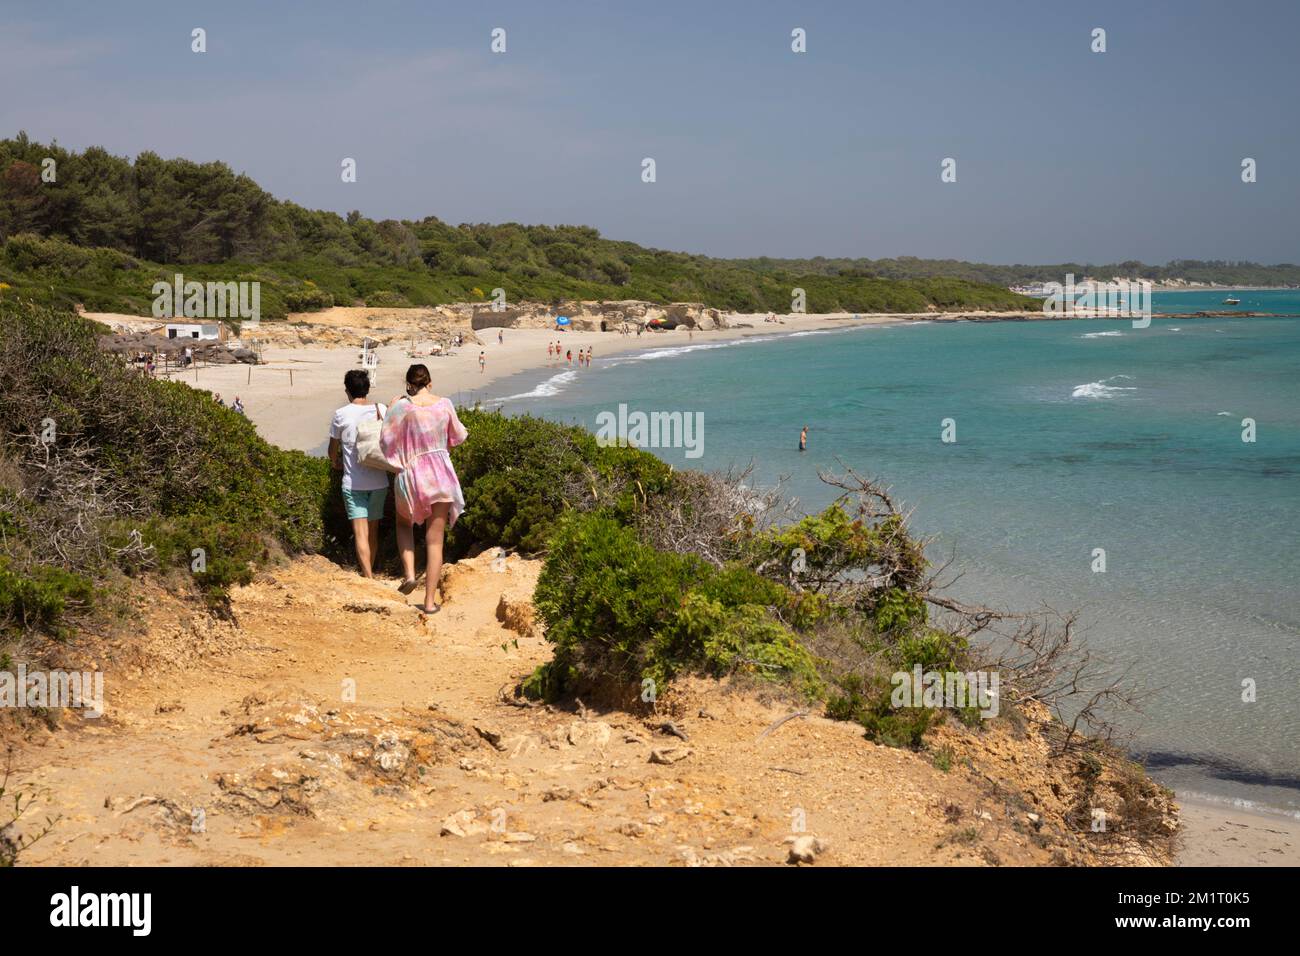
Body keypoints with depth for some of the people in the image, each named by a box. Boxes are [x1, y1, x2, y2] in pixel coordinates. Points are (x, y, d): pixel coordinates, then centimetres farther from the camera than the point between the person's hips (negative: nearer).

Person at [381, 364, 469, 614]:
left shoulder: (402, 406, -11)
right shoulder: (444, 404, -2)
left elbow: (386, 441, -7)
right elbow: (457, 436, 12)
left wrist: (392, 408, 5)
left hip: (411, 473, -1)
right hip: (441, 474, 1)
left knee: (404, 522, 29)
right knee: (435, 541, 8)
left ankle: (409, 573, 8)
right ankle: (430, 601, 9)